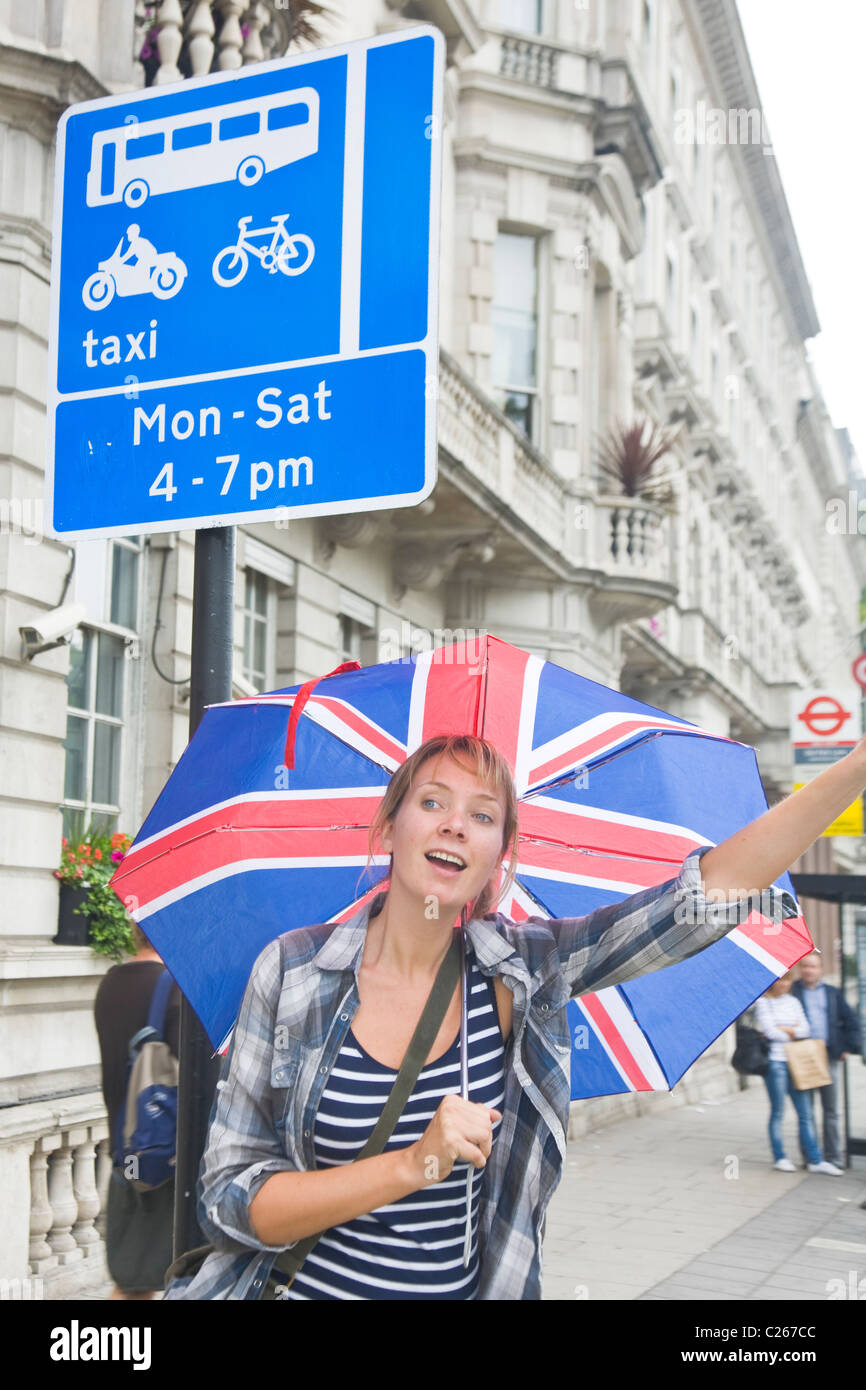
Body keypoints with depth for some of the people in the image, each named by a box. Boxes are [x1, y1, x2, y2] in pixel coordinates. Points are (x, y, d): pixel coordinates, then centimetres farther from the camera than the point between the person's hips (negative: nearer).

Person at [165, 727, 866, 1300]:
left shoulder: (528, 969, -6)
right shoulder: (292, 972, -11)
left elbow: (713, 891, -11)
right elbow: (228, 1198, -13)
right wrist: (415, 1165, -25)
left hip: (477, 1285, 2)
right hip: (306, 1283, -2)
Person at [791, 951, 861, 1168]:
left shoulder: (833, 994, 13)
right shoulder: (791, 992, 2)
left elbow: (851, 1021, 15)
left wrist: (849, 1047, 5)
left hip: (830, 1058, 2)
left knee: (831, 1110, 6)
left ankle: (833, 1156, 12)